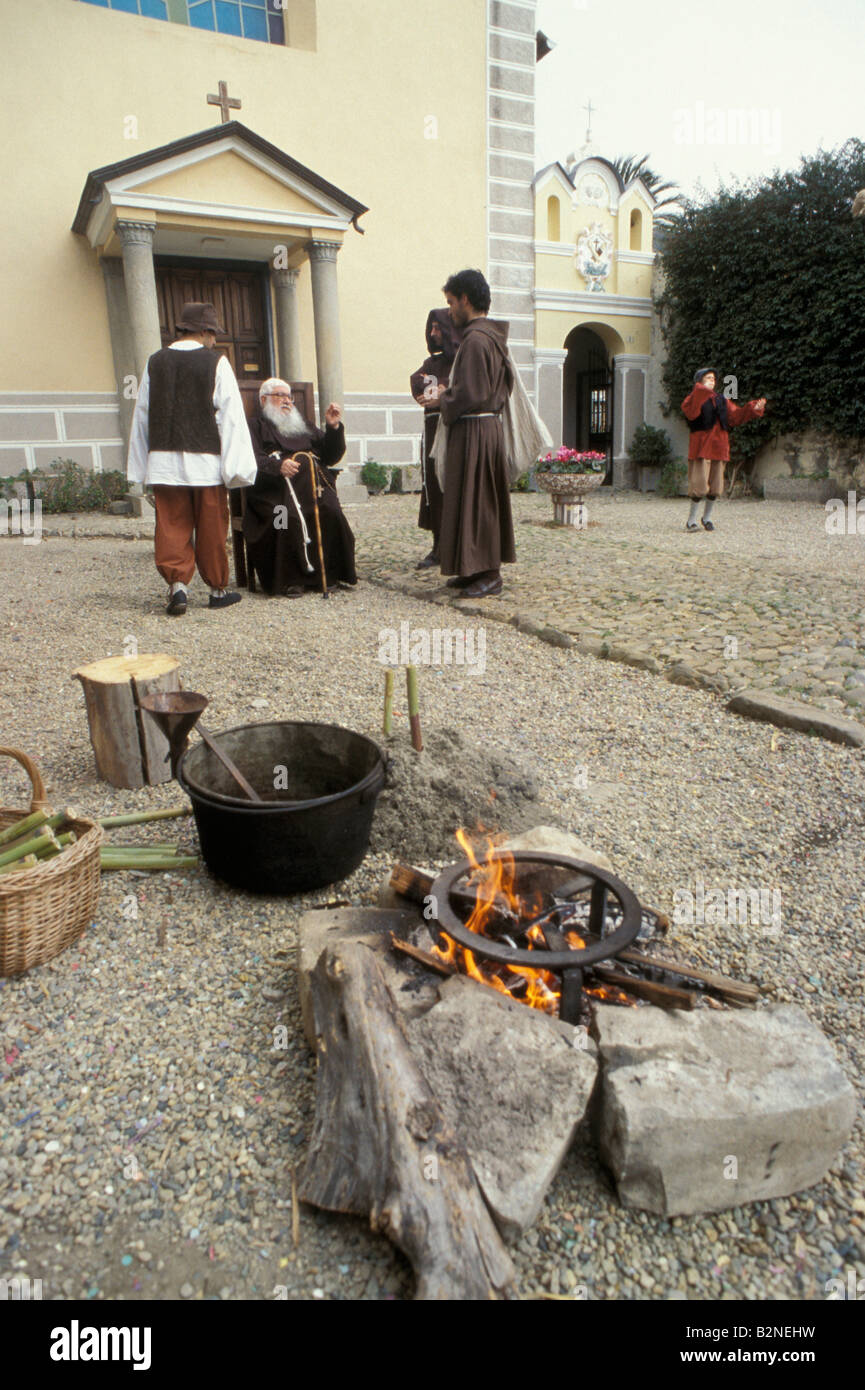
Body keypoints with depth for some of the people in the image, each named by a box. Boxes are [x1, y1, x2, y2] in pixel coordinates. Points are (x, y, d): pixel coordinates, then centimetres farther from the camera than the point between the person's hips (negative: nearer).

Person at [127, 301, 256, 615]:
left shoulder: (155, 362, 8)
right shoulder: (215, 362, -3)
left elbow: (142, 416, 11)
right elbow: (231, 415, -8)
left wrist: (141, 467, 17)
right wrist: (235, 466, -6)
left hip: (163, 461, 3)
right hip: (205, 461, -3)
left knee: (172, 526, 6)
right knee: (211, 528, 7)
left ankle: (177, 584, -7)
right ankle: (218, 590, 17)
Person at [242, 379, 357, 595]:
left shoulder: (303, 426, 35)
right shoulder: (255, 426, 20)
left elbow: (330, 456, 24)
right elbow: (252, 460, -1)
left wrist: (334, 427, 8)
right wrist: (278, 465, -21)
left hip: (312, 484, 3)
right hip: (275, 488, -3)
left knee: (329, 513, -29)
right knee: (290, 518, -35)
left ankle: (327, 574, -20)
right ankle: (291, 579, -26)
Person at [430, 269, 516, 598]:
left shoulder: (476, 339, -16)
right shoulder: (492, 335, 15)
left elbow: (470, 396, -22)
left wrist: (443, 399, -5)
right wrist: (448, 393, 15)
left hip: (473, 432, -10)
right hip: (488, 426, 10)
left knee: (475, 500, -5)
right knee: (485, 499, 12)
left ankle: (488, 575, 0)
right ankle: (481, 569, 20)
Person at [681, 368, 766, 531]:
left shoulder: (721, 400, 19)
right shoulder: (695, 398, 0)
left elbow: (736, 415, 15)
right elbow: (690, 412, -23)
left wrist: (753, 409, 2)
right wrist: (701, 391, -31)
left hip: (719, 447, 6)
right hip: (701, 447, -6)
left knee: (716, 487, 6)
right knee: (699, 485, -12)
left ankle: (707, 517, 21)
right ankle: (691, 520, -2)